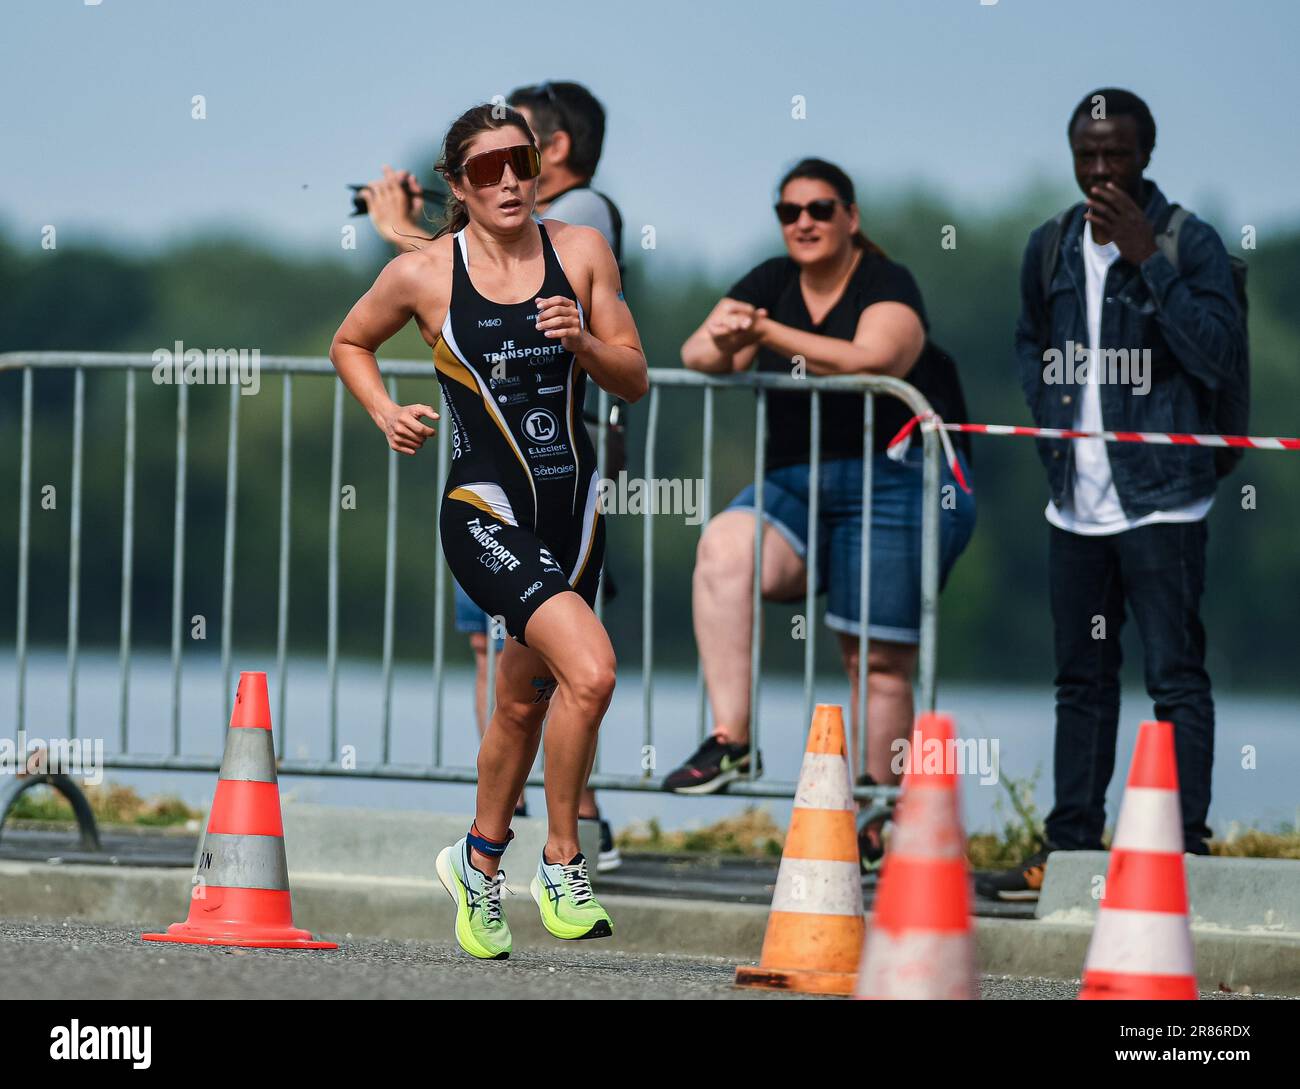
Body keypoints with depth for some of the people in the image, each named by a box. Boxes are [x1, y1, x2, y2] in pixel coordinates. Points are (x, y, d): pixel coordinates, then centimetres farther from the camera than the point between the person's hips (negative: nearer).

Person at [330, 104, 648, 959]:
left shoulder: (581, 251, 2)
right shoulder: (423, 273, -4)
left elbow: (635, 381, 5)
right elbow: (350, 344, 15)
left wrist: (583, 342, -13)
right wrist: (386, 413, -2)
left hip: (573, 505, 4)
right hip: (485, 512, -4)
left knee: (525, 702, 18)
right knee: (590, 671, -24)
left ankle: (481, 860, 41)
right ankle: (563, 863, -7)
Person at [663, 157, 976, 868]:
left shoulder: (887, 286, -7)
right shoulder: (770, 283, 9)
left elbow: (872, 360, -27)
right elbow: (697, 355, 0)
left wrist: (767, 334, -32)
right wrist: (721, 344, -25)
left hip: (894, 482, -4)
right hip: (797, 482, 5)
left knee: (878, 661, -5)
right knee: (723, 549, -25)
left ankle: (875, 830, 2)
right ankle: (729, 740, -29)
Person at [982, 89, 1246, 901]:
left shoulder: (1189, 242, -7)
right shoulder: (1051, 248, 11)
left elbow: (1222, 360, -18)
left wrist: (1147, 259, -21)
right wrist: (1050, 418, 11)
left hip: (1161, 500, -6)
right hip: (1076, 500, 6)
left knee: (1176, 674, -8)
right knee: (1082, 676, 12)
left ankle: (1186, 845, -8)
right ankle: (1071, 848, 17)